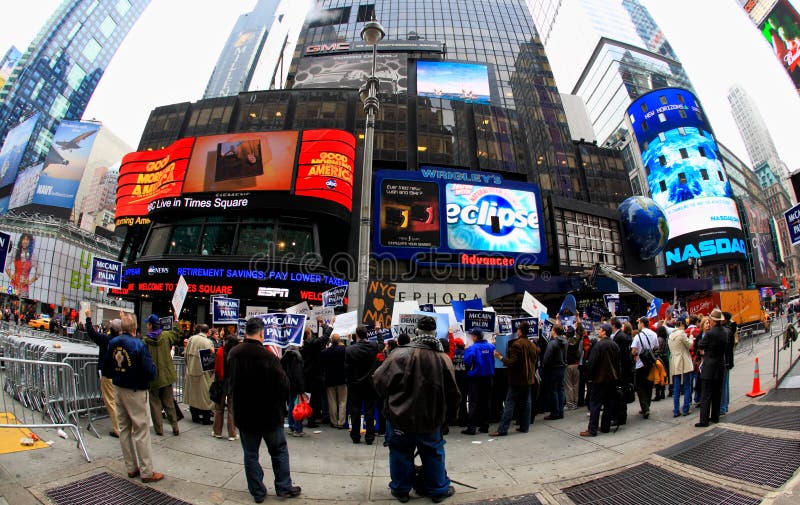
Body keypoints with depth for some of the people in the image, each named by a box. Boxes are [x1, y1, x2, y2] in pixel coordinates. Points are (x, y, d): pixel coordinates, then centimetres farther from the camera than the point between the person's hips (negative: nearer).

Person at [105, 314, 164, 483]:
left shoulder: (113, 343, -1)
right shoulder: (138, 345, -21)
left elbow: (106, 369, 8)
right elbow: (150, 372, -21)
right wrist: (153, 366, -1)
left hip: (118, 390, 7)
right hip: (135, 392, -6)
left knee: (124, 429, 16)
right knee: (141, 431, 1)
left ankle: (131, 468, 25)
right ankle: (146, 472, 7)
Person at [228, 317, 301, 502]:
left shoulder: (233, 354, -6)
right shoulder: (268, 356, -23)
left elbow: (231, 382, 9)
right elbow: (284, 386, -19)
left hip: (243, 413, 4)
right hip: (269, 413, -4)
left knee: (250, 454, 16)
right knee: (279, 451, 15)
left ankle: (258, 493, 25)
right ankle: (284, 487, 24)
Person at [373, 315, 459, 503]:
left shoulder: (400, 353, -17)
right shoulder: (443, 358, -10)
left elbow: (380, 381, -11)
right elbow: (453, 394, -3)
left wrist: (391, 400, 9)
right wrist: (447, 417, 13)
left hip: (401, 417, -1)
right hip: (431, 420, 2)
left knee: (401, 453, 17)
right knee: (434, 453, 20)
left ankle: (400, 490, 30)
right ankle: (438, 489, 31)